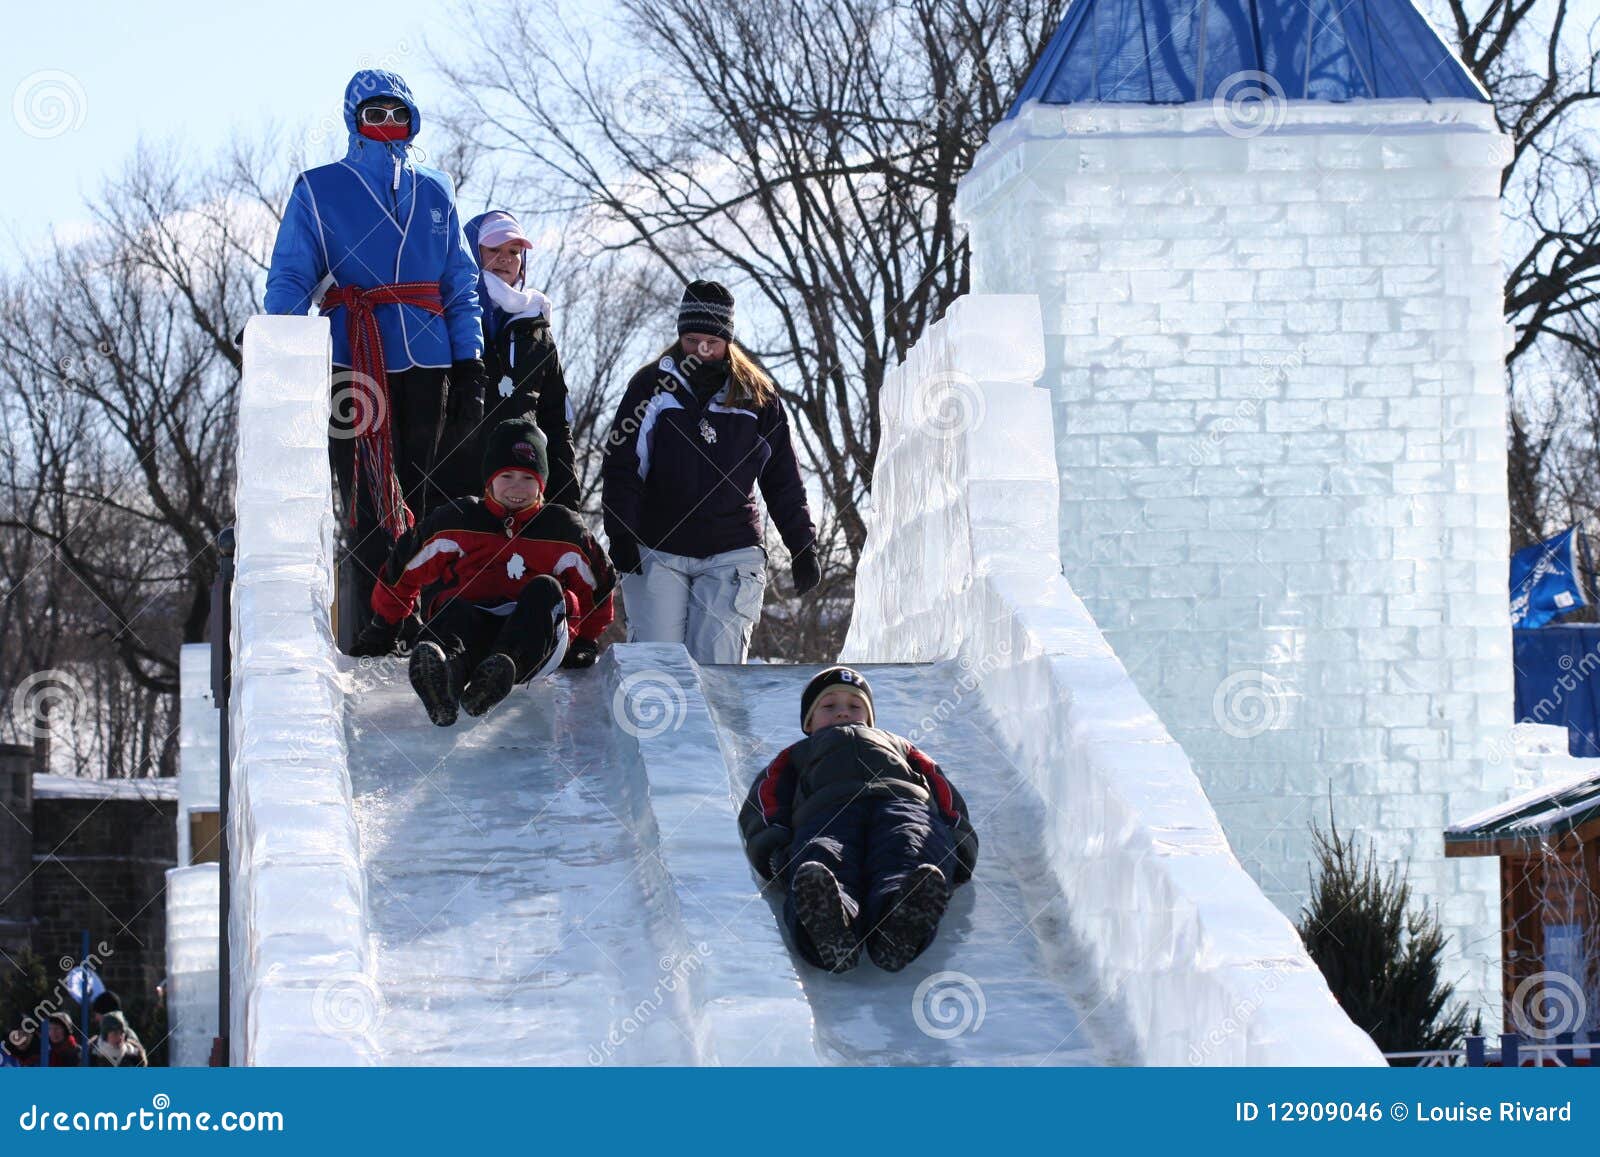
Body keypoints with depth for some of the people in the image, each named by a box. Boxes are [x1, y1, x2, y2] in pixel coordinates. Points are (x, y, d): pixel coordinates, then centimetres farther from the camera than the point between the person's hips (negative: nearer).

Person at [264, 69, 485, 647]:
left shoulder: (434, 193, 19)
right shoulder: (318, 190, 9)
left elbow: (461, 286, 18)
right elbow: (288, 282, 3)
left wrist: (470, 369, 9)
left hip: (427, 361, 3)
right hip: (353, 364, -3)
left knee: (422, 500, 3)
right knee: (371, 506, -9)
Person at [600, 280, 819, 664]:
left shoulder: (757, 397, 8)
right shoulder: (652, 386, 4)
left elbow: (783, 481, 13)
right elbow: (621, 464, 1)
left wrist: (803, 547, 8)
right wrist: (621, 534, -9)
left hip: (730, 556, 0)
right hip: (657, 553, 0)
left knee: (716, 665, -7)